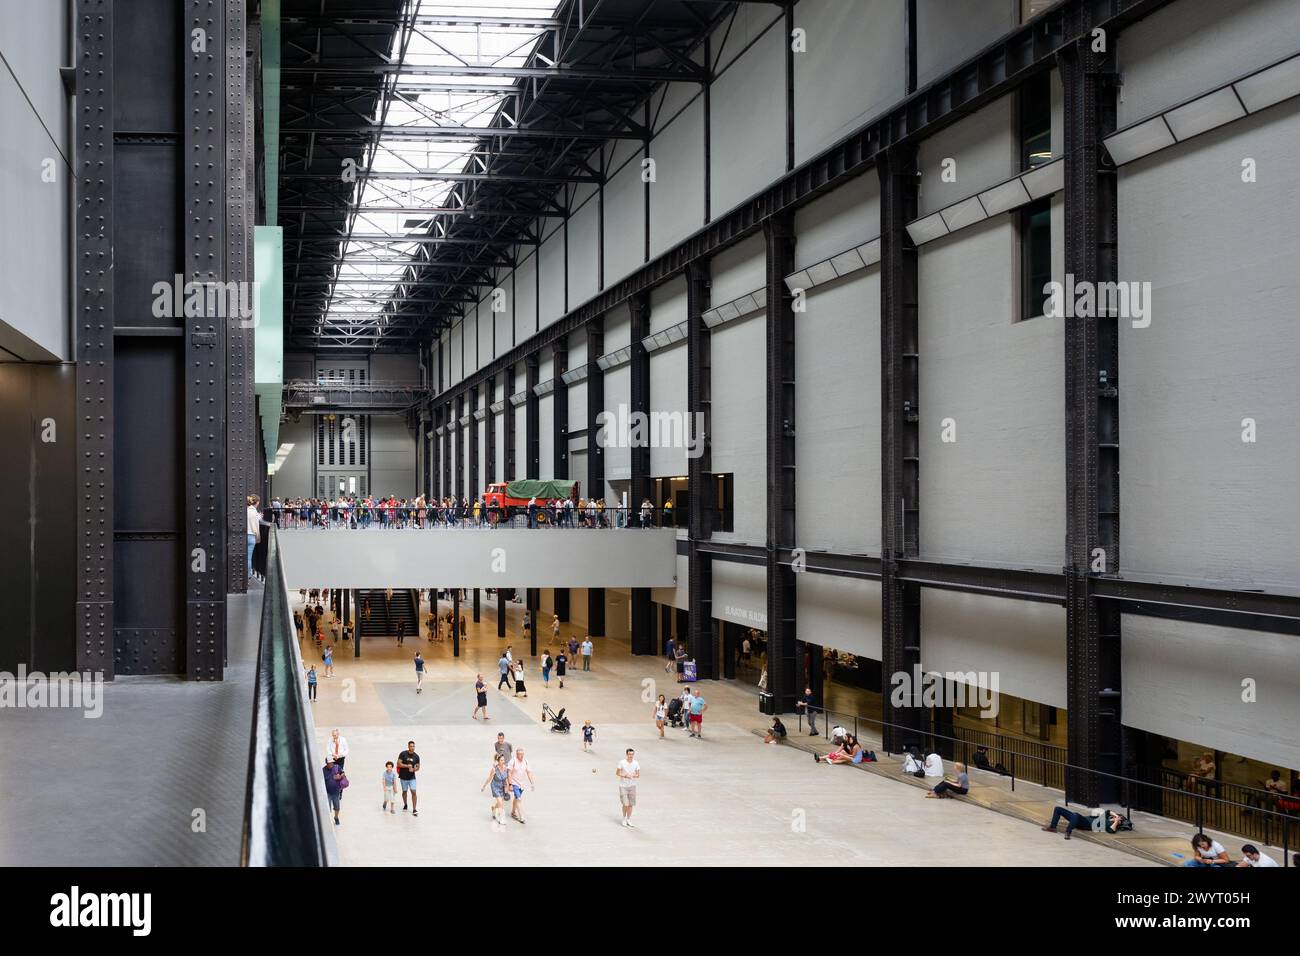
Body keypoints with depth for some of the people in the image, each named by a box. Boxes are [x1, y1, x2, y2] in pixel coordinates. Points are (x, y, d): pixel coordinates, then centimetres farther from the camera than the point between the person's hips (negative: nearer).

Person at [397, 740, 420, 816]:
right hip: (403, 777, -1)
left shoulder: (416, 756, -1)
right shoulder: (403, 754, -9)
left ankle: (414, 810, -9)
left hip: (412, 777, 1)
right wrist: (407, 766, -22)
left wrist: (414, 769, -17)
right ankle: (405, 805, 39)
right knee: (404, 792, 14)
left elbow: (418, 767, 5)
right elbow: (398, 764, -13)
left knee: (413, 792, -10)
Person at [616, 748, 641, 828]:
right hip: (623, 786, -3)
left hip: (632, 786, 3)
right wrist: (624, 776, -19)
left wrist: (632, 776, -18)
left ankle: (628, 819, 21)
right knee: (625, 804, -8)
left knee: (631, 804, 5)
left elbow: (638, 776, 3)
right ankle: (624, 818, 14)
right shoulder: (622, 763, -8)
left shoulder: (636, 763, -1)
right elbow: (617, 773, -2)